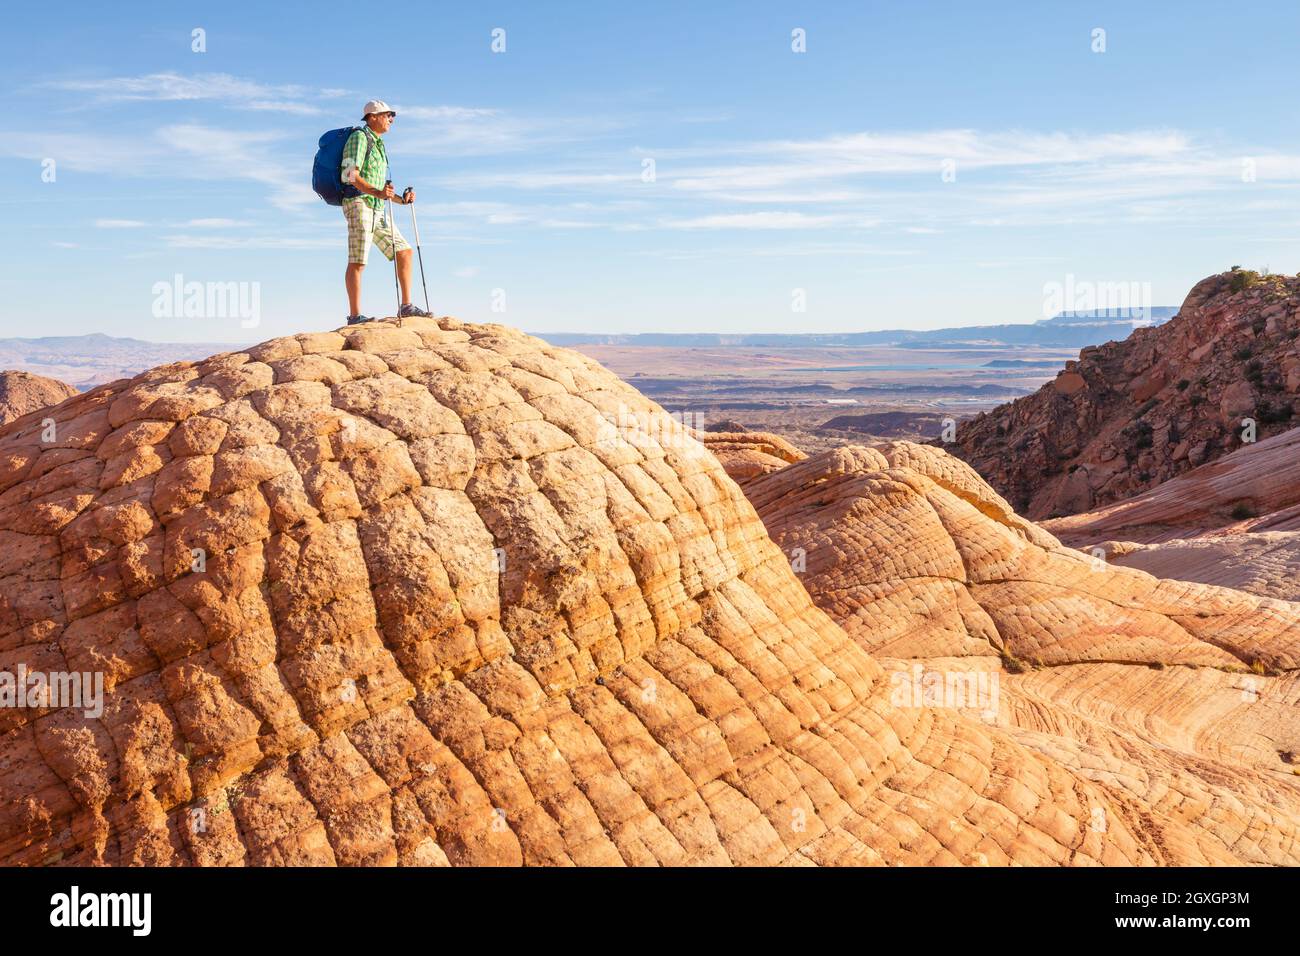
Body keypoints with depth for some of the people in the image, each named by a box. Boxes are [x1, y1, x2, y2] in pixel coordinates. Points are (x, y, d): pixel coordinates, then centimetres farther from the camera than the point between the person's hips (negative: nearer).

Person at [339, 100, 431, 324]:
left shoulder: (378, 145, 24)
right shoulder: (359, 137, -4)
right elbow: (350, 176, -17)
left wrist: (401, 199, 10)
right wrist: (377, 192, -30)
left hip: (377, 209, 9)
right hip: (359, 204, -9)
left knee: (404, 251, 5)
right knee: (358, 261, -12)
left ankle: (406, 306, 5)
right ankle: (355, 315, -13)